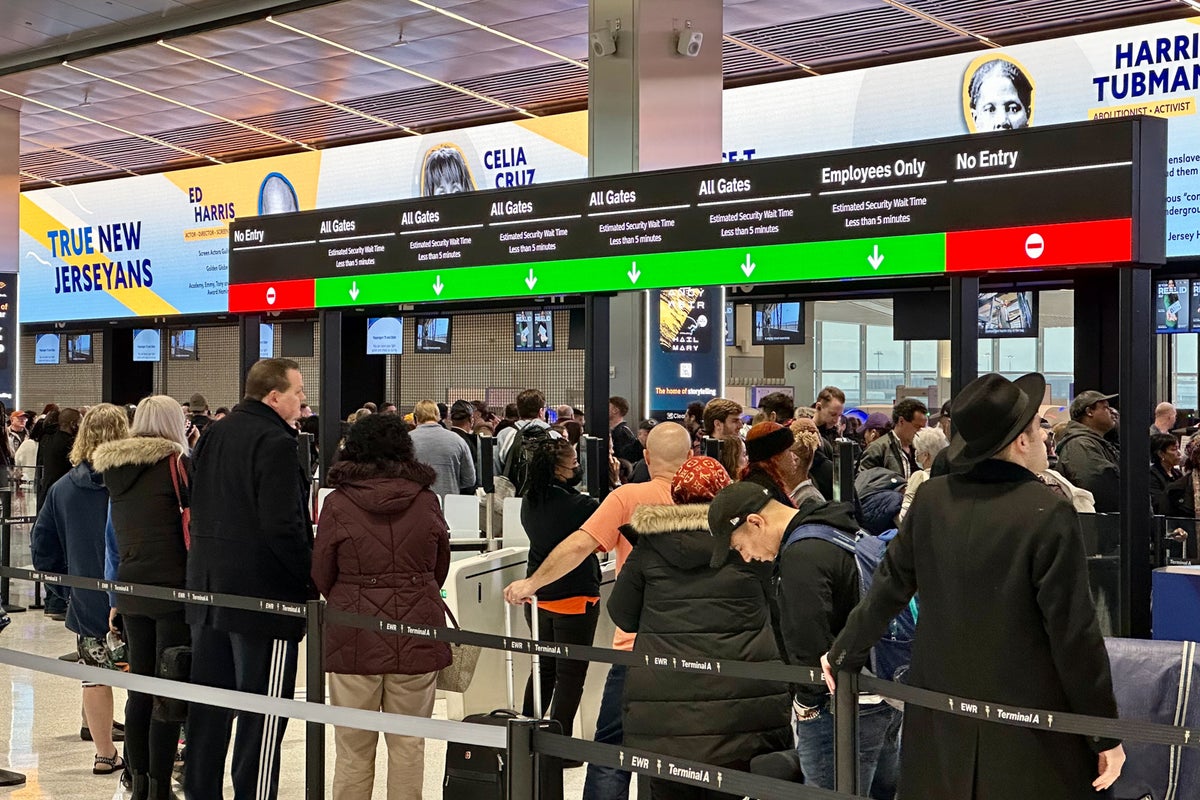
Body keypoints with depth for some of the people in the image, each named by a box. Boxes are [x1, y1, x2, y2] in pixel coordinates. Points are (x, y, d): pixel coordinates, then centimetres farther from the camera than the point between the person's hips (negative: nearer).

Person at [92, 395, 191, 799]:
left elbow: (113, 538, 14)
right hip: (173, 587, -6)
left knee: (139, 688, 13)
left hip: (131, 589, 6)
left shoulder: (114, 468, 8)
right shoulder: (176, 464, -9)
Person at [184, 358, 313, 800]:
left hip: (207, 585, 9)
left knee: (209, 702, 15)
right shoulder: (275, 443, -15)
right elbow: (284, 526, -22)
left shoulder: (213, 437, 12)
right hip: (263, 592, -9)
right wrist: (312, 578, -13)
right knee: (263, 712, -2)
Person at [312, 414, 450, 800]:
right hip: (417, 634, 1)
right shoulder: (426, 500, -1)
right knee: (408, 746, 9)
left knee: (353, 748, 8)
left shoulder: (338, 503, -6)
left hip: (354, 637, -1)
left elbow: (321, 575, 2)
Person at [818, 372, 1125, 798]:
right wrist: (1106, 733, -7)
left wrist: (843, 655, 23)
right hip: (1028, 732, -5)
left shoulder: (931, 499, -2)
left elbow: (888, 589, 8)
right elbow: (1074, 631, -15)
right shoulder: (1049, 514, -16)